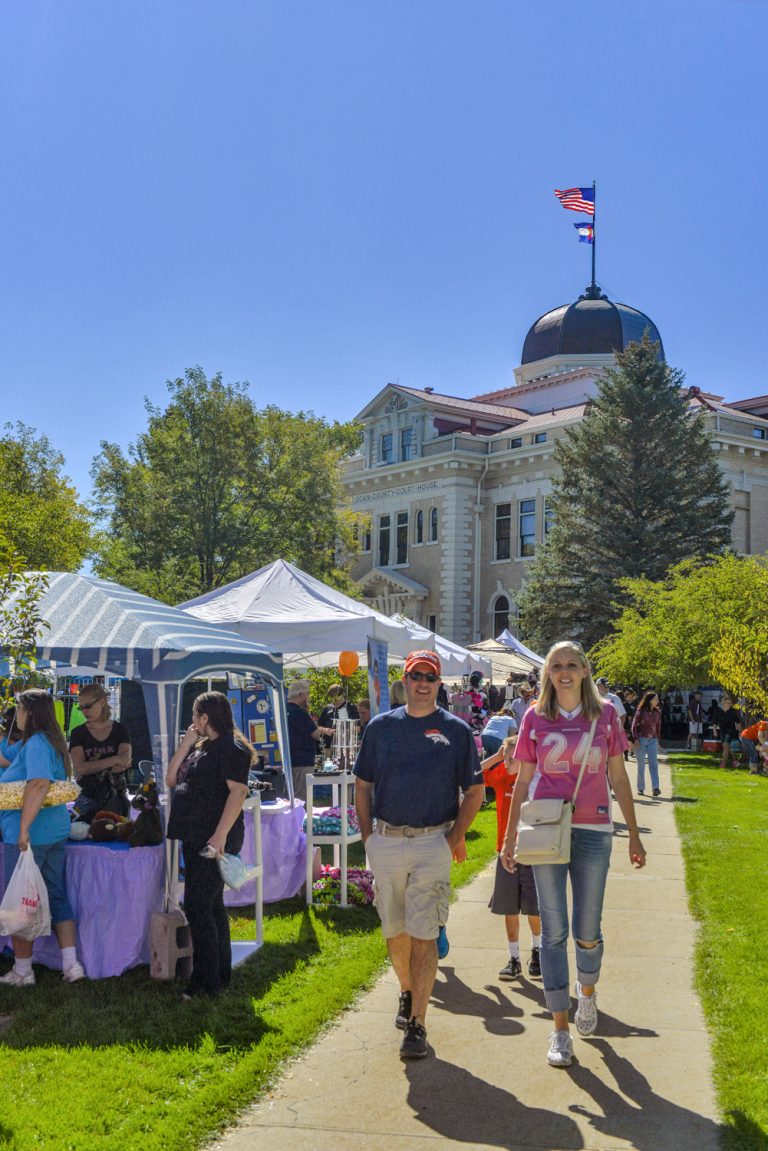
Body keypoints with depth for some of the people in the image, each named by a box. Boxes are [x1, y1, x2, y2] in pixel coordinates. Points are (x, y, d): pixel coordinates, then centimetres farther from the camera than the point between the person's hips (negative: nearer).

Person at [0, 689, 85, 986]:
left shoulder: (36, 743, -16)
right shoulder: (52, 741, 13)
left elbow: (39, 784, -29)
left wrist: (24, 828, -29)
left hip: (30, 835, -9)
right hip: (57, 831, 9)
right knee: (57, 897, 12)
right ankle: (71, 964, 11)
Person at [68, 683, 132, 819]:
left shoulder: (120, 730, 4)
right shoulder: (78, 733, 3)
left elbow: (125, 762, -9)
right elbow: (80, 768, -9)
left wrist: (92, 767, -13)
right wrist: (115, 760, -11)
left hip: (115, 796, 0)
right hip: (87, 797, 0)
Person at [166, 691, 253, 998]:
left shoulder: (231, 748, -11)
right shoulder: (201, 747, 18)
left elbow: (238, 792, -20)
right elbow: (171, 780, 14)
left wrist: (220, 836, -27)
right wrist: (186, 743, 6)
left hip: (214, 839, -10)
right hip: (195, 837, 10)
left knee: (198, 907, -10)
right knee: (211, 905, 15)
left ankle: (207, 981, -4)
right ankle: (221, 973, 24)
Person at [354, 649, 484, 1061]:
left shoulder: (456, 730, 2)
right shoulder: (381, 726, 6)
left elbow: (474, 790, 5)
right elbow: (362, 785, 11)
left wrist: (456, 835, -5)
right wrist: (367, 836, 3)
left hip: (434, 843, -2)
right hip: (386, 841, 3)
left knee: (424, 935, -4)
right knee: (394, 931, 14)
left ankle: (417, 1023, 2)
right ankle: (407, 993, 38)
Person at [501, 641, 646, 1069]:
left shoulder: (605, 714, 4)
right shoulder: (535, 719, 4)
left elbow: (618, 778, 8)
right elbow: (523, 781, 8)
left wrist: (634, 835, 8)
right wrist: (510, 838, 6)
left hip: (593, 832, 0)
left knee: (588, 932, 5)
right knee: (554, 931, 3)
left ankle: (587, 991, 38)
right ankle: (561, 1029, 12)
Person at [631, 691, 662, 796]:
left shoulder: (657, 712, 7)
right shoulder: (640, 711, -6)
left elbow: (658, 727, 14)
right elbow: (634, 726, -5)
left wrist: (657, 741, 13)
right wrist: (636, 739, -13)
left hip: (653, 740, 3)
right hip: (641, 739, -3)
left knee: (654, 764, -7)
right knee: (641, 765, 4)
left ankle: (656, 788, -13)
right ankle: (640, 788, 11)